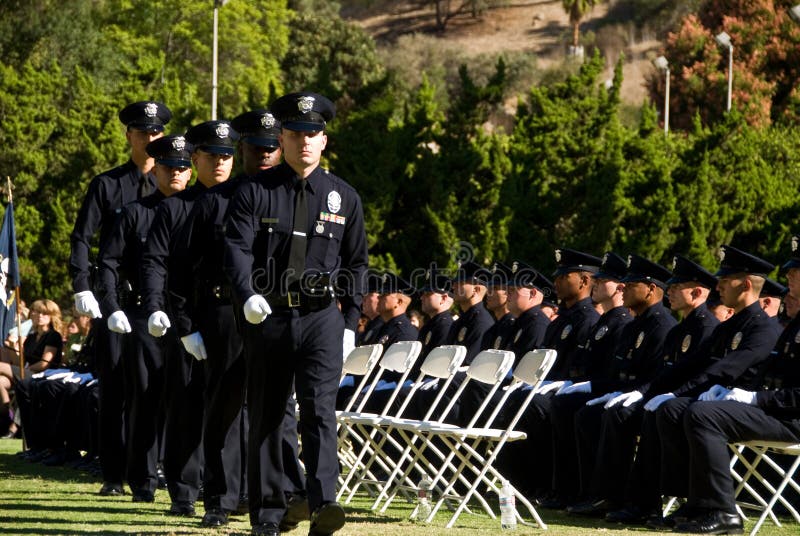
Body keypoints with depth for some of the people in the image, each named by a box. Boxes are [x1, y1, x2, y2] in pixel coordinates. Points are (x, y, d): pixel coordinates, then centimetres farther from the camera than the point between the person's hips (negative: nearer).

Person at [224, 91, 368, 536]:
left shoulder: (344, 197, 8)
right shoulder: (256, 192, 2)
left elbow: (357, 263, 14)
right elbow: (237, 249, -8)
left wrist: (350, 324, 8)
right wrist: (248, 296, -26)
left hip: (321, 318, -1)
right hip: (268, 317, 1)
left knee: (320, 407, -17)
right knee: (265, 416, 6)